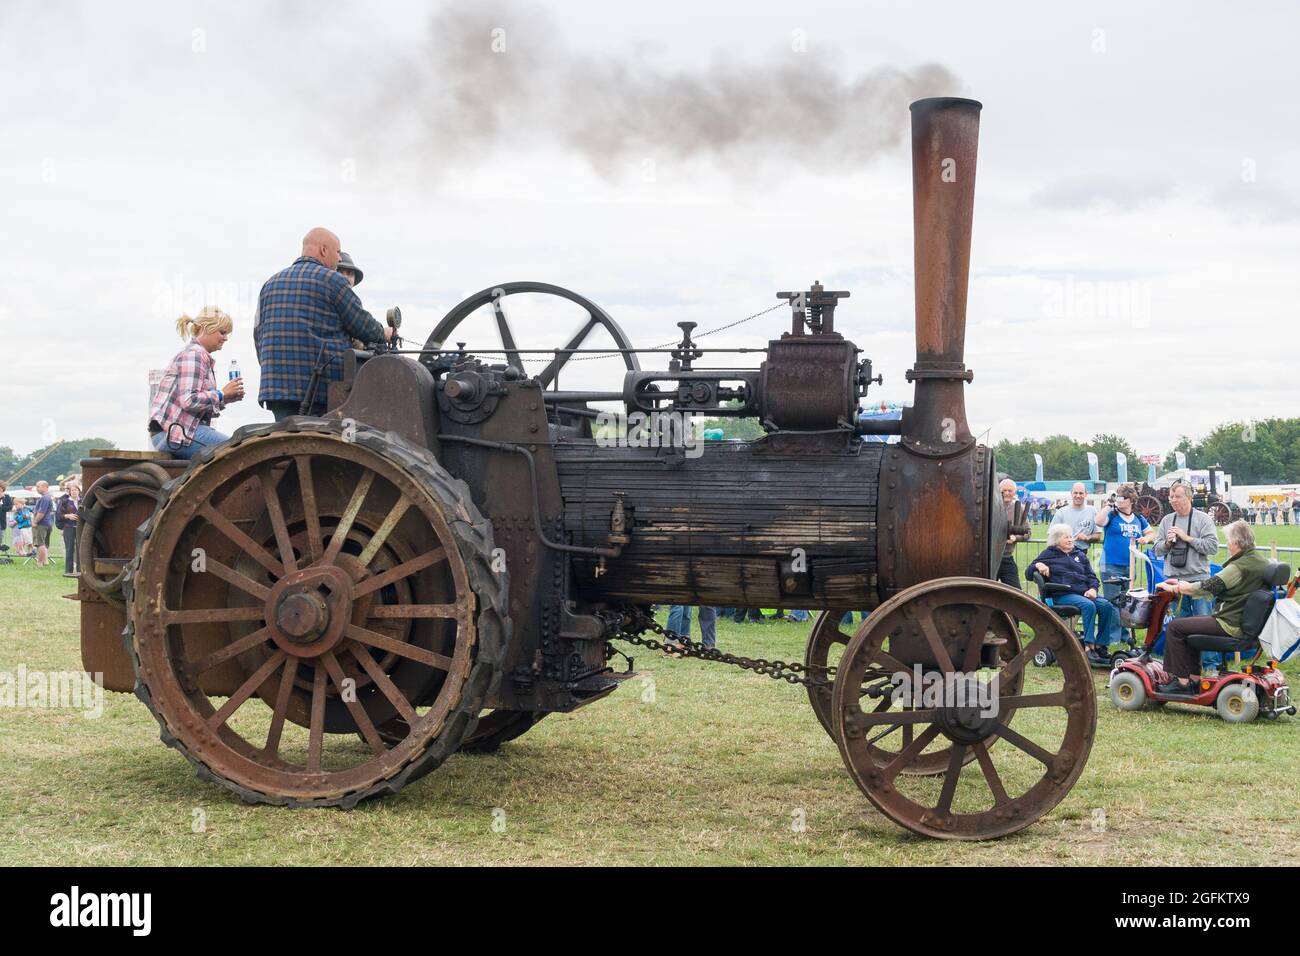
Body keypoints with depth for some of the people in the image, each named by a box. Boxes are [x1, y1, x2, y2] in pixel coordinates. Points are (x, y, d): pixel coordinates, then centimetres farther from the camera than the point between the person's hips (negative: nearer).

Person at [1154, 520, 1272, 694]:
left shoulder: (1240, 567, -21)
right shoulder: (1260, 559, 9)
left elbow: (1207, 587, -20)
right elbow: (1218, 584, 15)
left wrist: (1174, 588, -6)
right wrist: (1182, 585, 12)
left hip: (1232, 625, -10)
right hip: (1247, 621, 10)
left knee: (1175, 627, -5)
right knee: (1189, 622, 26)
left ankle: (1182, 682, -1)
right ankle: (1194, 680, 26)